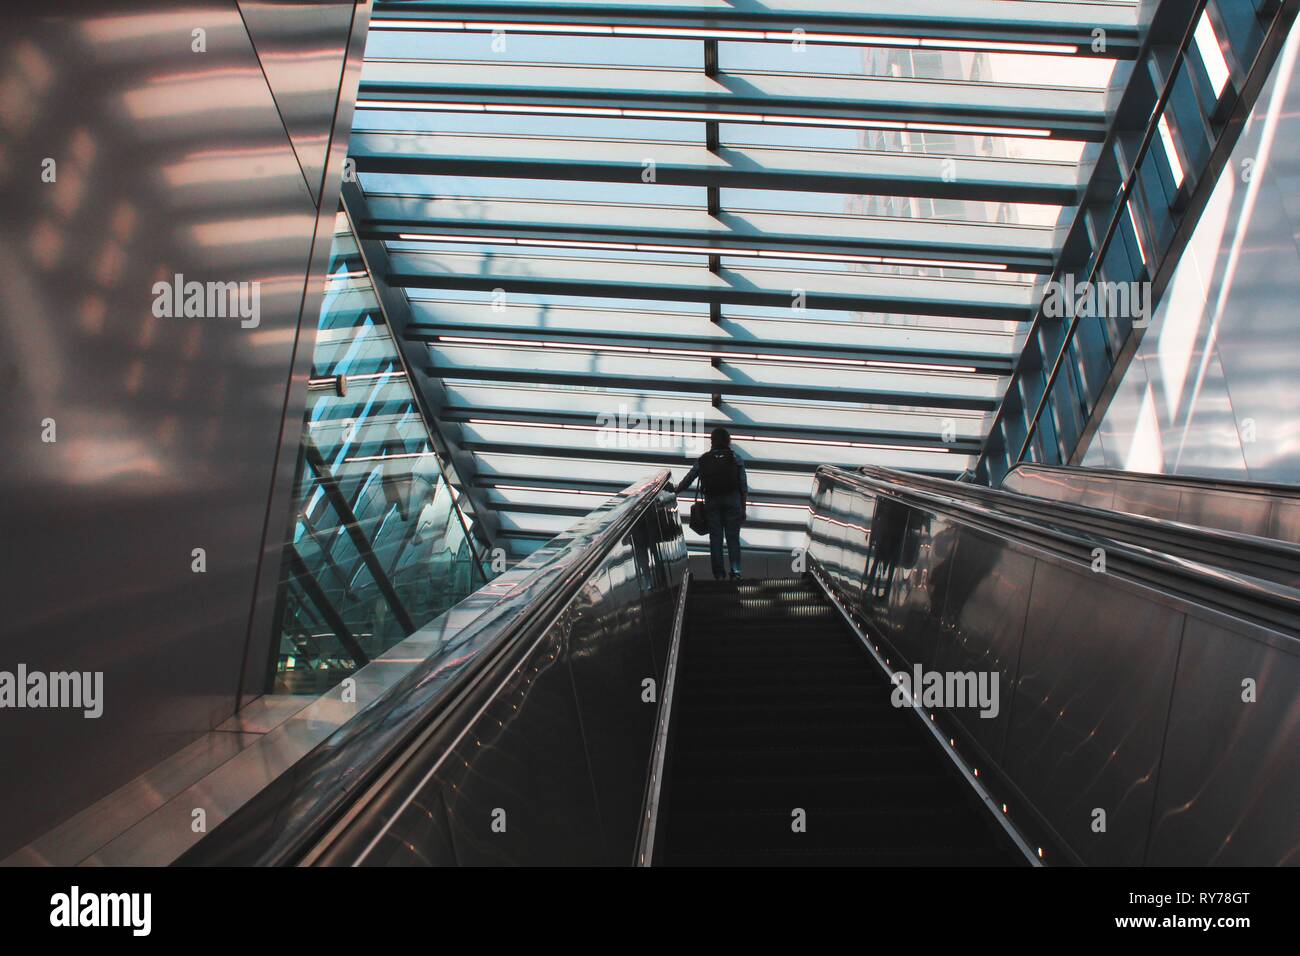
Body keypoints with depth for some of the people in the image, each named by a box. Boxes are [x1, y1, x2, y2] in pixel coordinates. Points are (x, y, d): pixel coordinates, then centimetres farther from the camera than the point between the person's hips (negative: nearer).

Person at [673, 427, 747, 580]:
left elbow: (688, 480, 10)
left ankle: (719, 573, 1)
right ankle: (735, 571, -6)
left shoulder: (703, 460, 6)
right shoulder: (735, 459, 4)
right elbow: (744, 486, 2)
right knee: (733, 537, 3)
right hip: (732, 501, 0)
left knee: (715, 537, 5)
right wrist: (743, 508, 7)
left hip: (712, 502, 1)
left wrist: (676, 490, 28)